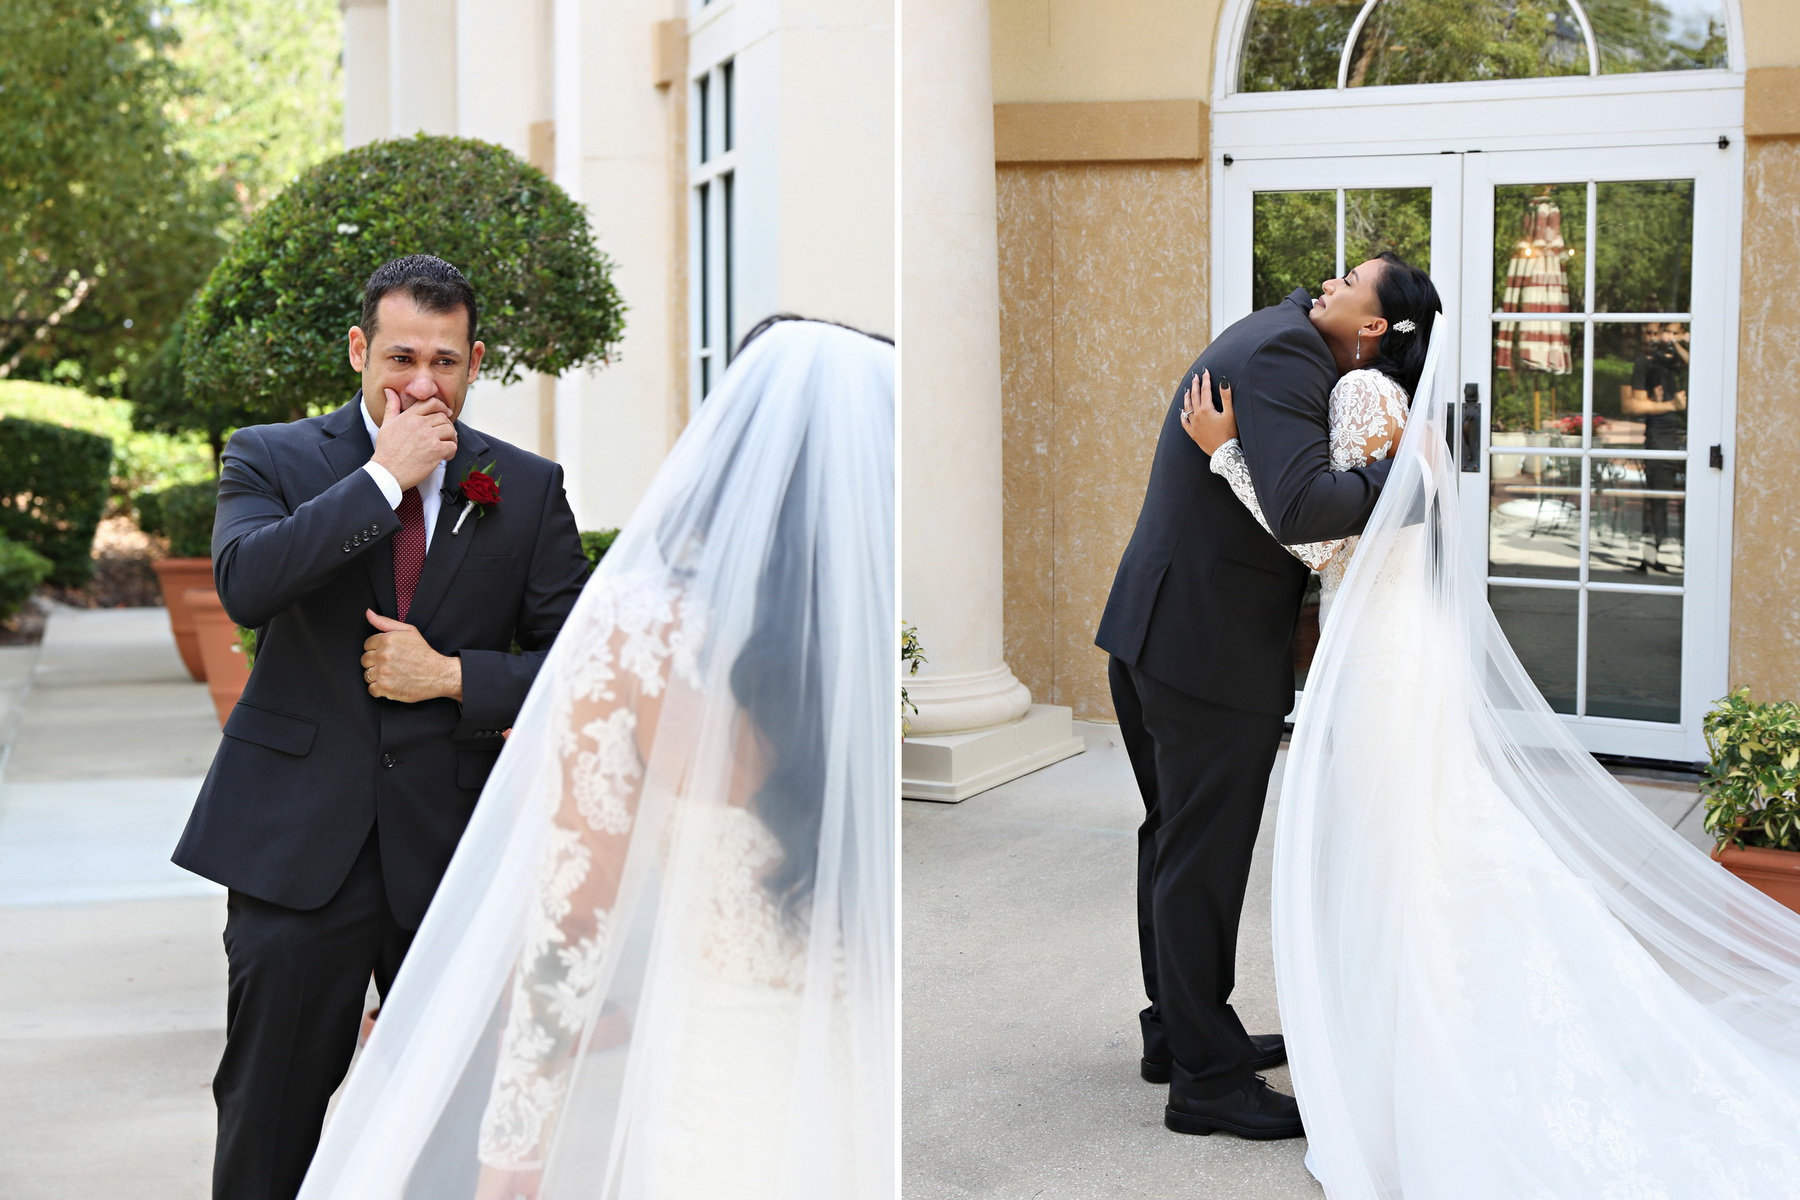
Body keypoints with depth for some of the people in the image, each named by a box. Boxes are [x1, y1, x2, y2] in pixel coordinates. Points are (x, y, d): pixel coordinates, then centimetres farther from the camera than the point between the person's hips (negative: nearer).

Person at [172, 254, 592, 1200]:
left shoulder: (528, 489, 6)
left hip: (452, 841, 2)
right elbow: (244, 581, -19)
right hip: (298, 840, -2)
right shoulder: (271, 459, 1)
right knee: (268, 1121, 4)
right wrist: (383, 476, -17)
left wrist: (451, 676, -11)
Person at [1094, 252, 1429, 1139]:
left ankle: (1178, 1030, 35)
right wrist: (1402, 473, -18)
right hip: (1212, 648, -10)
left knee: (1177, 841, 20)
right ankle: (1206, 1078, 9)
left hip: (1152, 634, 10)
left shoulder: (1284, 332, 10)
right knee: (1204, 857, -1)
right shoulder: (1287, 353, -18)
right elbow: (1301, 508, -32)